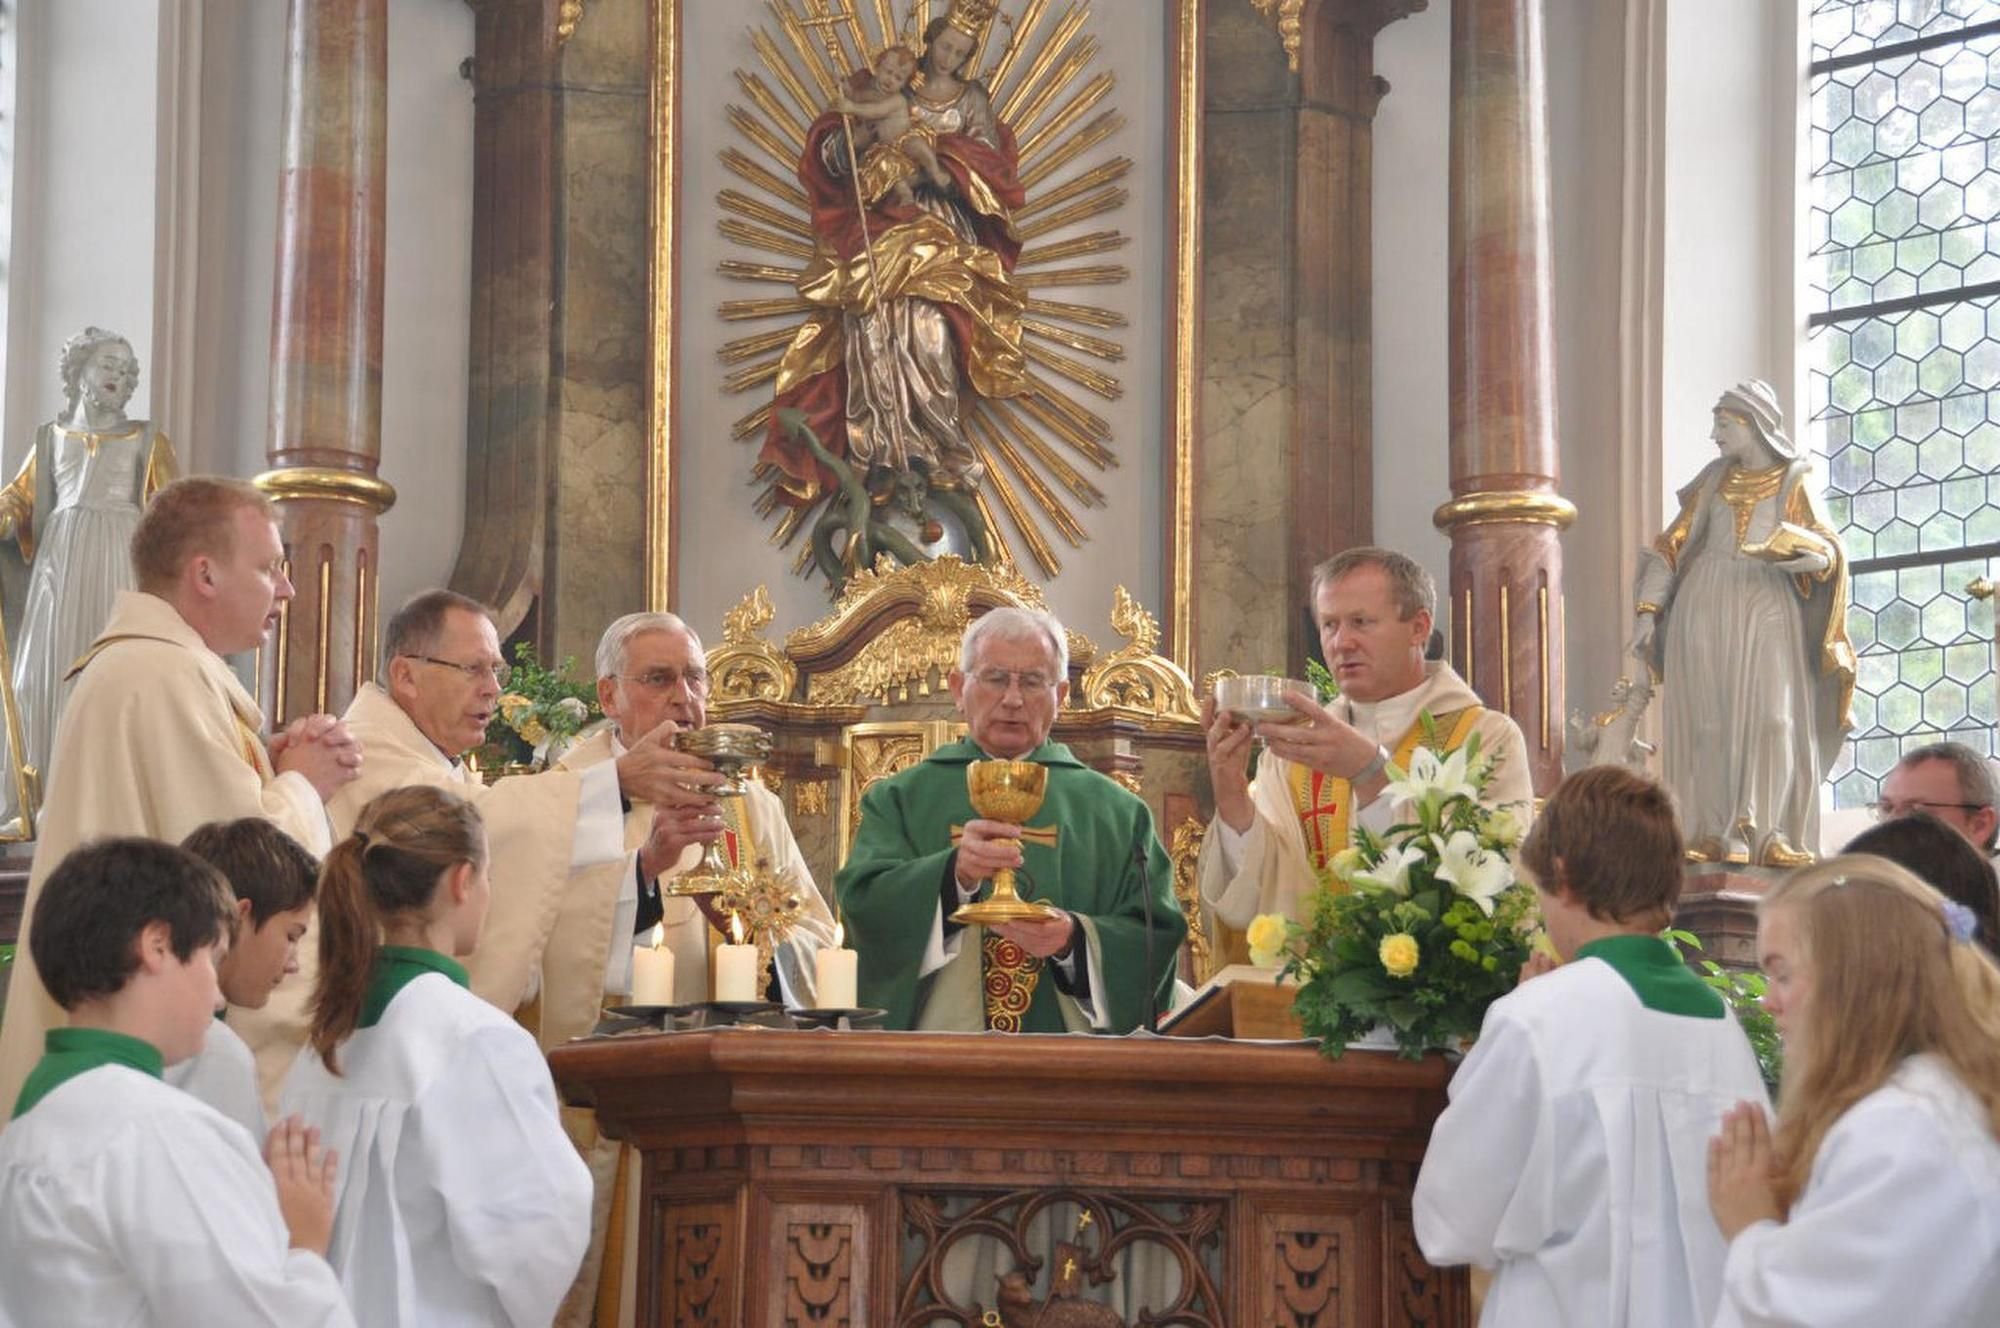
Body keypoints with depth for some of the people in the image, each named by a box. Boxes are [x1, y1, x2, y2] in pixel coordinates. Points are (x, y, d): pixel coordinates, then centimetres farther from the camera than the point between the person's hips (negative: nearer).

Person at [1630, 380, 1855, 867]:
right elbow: (1670, 545, 15)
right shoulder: (1713, 480, 17)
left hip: (1766, 607, -2)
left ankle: (1767, 835, -15)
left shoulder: (1793, 482, 9)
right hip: (1705, 606, 2)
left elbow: (1829, 550, -1)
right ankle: (1712, 834, -8)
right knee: (1708, 721, -5)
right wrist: (1647, 611, 4)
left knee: (1771, 717, -13)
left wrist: (1811, 552, -25)